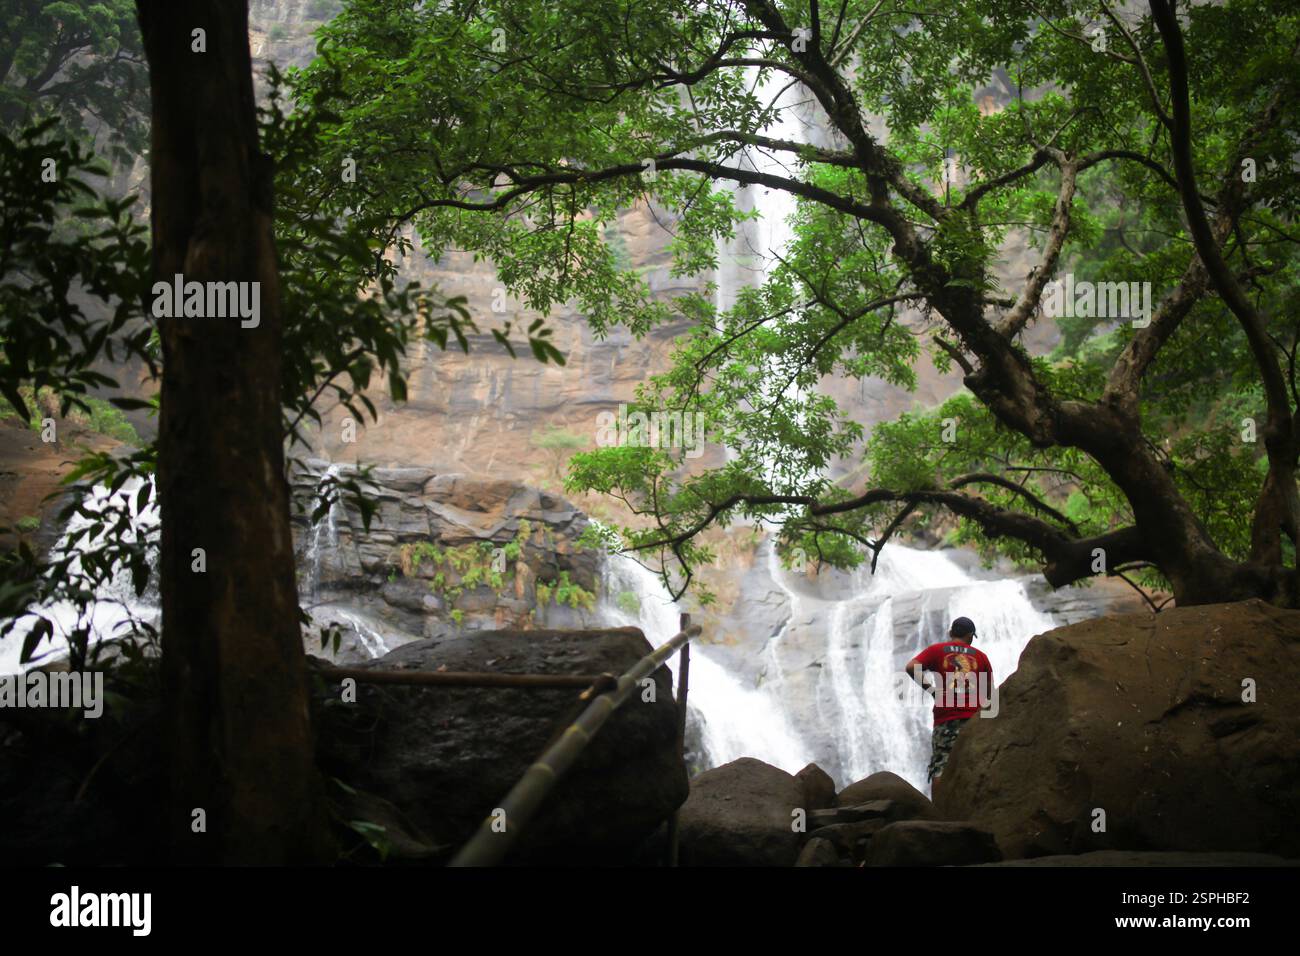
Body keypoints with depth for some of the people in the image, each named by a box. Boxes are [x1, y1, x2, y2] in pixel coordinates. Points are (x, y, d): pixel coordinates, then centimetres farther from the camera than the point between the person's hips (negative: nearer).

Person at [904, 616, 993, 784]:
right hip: (974, 719, 2)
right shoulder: (980, 655, 13)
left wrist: (929, 689, 3)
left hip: (946, 720, -2)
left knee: (939, 770, -5)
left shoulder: (936, 650, 7)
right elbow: (989, 692, 13)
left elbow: (911, 667, -8)